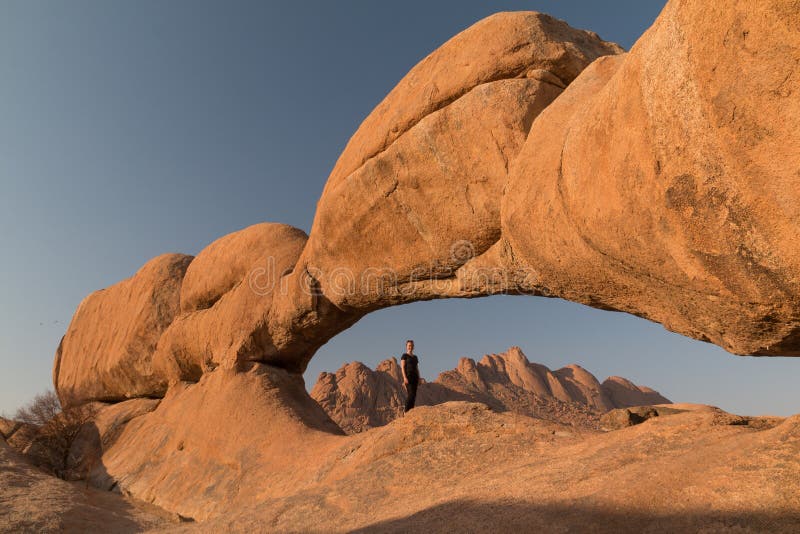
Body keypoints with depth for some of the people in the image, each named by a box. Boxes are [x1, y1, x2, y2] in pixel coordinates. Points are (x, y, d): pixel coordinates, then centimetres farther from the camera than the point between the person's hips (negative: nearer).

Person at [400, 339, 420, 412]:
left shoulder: (415, 357, 19)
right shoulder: (404, 356, 0)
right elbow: (402, 367, -9)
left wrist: (419, 379, 11)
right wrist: (405, 378, -19)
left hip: (415, 377, 7)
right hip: (408, 376, -7)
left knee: (414, 395, 2)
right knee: (411, 394, -16)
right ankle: (406, 411, -13)